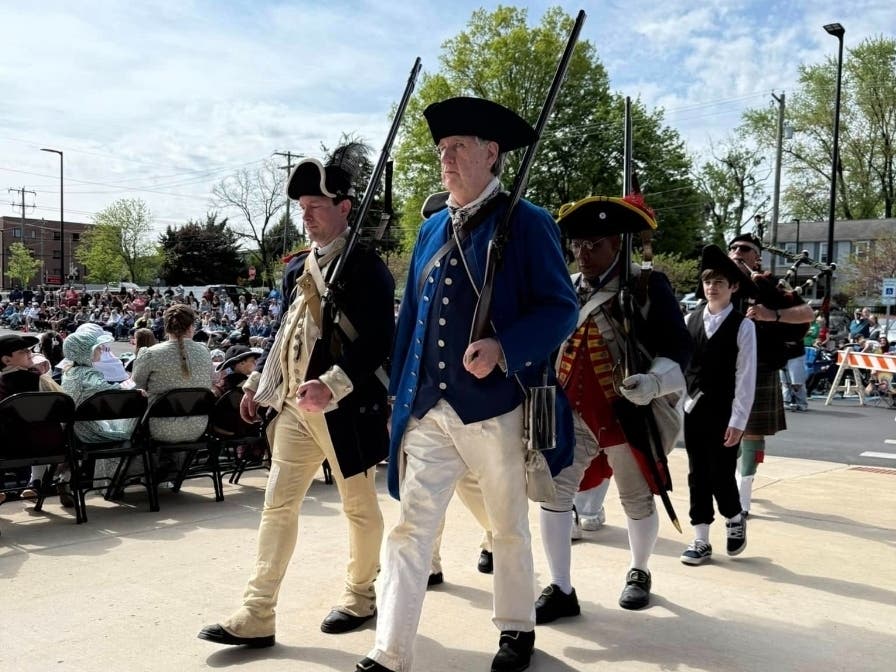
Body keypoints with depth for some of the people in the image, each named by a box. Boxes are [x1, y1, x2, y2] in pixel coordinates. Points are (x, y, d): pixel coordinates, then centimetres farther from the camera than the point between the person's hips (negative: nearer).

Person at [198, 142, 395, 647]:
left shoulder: (366, 266, -10)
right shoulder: (297, 267, 12)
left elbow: (381, 340, -18)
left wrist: (334, 383, -27)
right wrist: (258, 380, 14)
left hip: (346, 409, -7)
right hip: (293, 405, 7)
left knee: (359, 505, 10)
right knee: (278, 504, 6)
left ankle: (360, 597, 29)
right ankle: (257, 615, 12)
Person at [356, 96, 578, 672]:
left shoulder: (526, 223, -5)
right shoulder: (432, 229, 13)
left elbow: (560, 308, -10)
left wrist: (504, 349, -25)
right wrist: (401, 391, 14)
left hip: (495, 405, -4)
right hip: (428, 409, 5)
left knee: (509, 527, 14)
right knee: (410, 529, 1)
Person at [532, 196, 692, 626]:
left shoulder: (649, 287, -7)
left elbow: (678, 348, -11)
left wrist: (655, 382, -30)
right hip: (574, 413, 3)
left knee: (637, 500, 14)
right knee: (553, 491, -7)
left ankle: (639, 572, 40)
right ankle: (561, 589, 5)